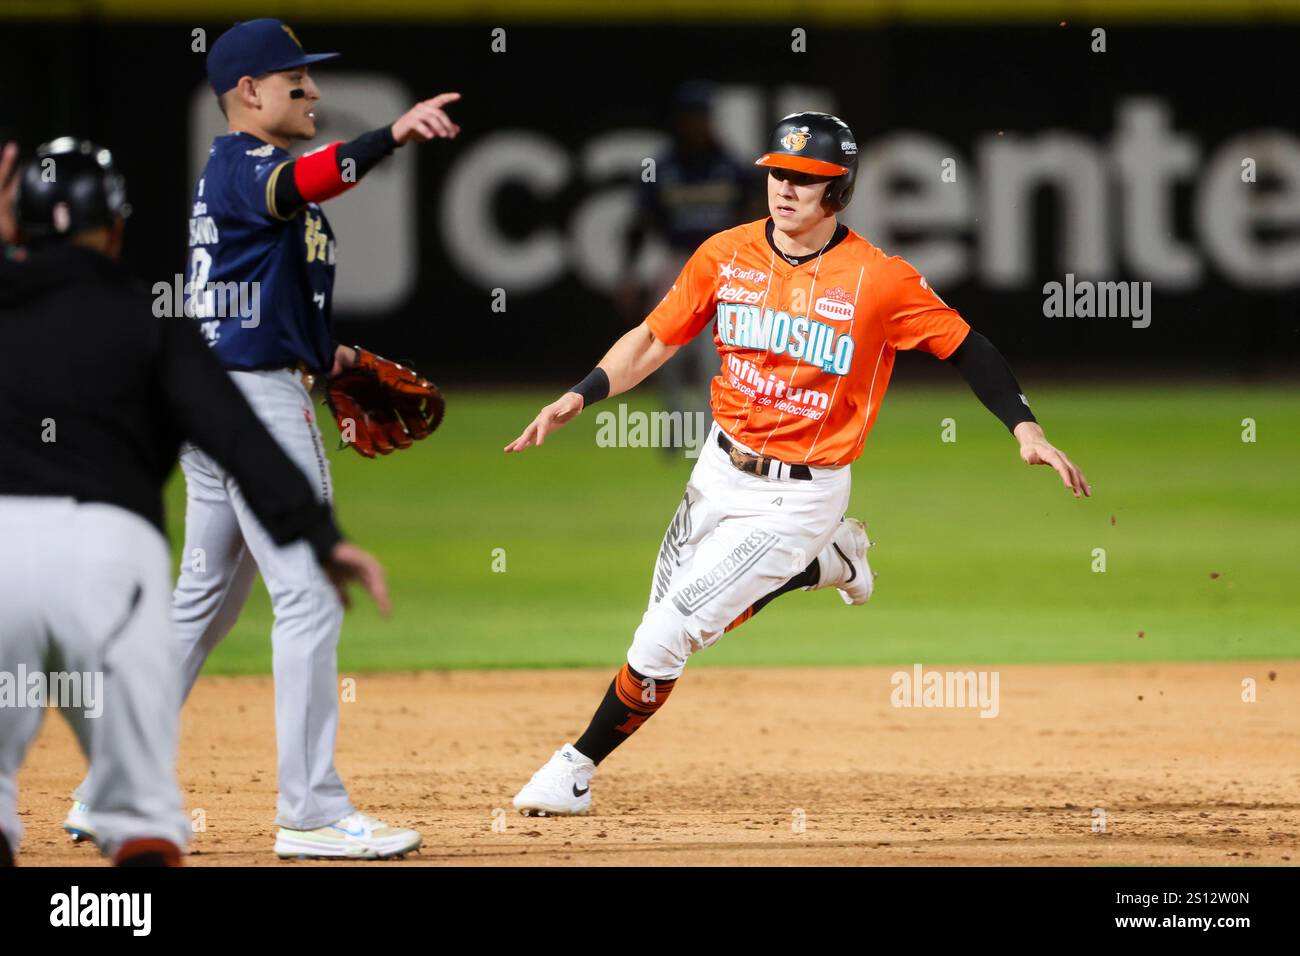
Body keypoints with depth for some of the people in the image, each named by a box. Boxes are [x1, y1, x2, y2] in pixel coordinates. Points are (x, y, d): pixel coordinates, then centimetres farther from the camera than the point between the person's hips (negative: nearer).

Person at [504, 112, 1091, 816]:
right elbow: (654, 339, 3)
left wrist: (1025, 428, -21)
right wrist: (578, 397, -10)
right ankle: (827, 562, 35)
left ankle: (577, 770, 6)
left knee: (669, 634, -11)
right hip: (721, 468, 6)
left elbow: (965, 347, -10)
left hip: (800, 495, -6)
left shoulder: (879, 280, -16)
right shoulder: (725, 255, -3)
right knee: (668, 614, 18)